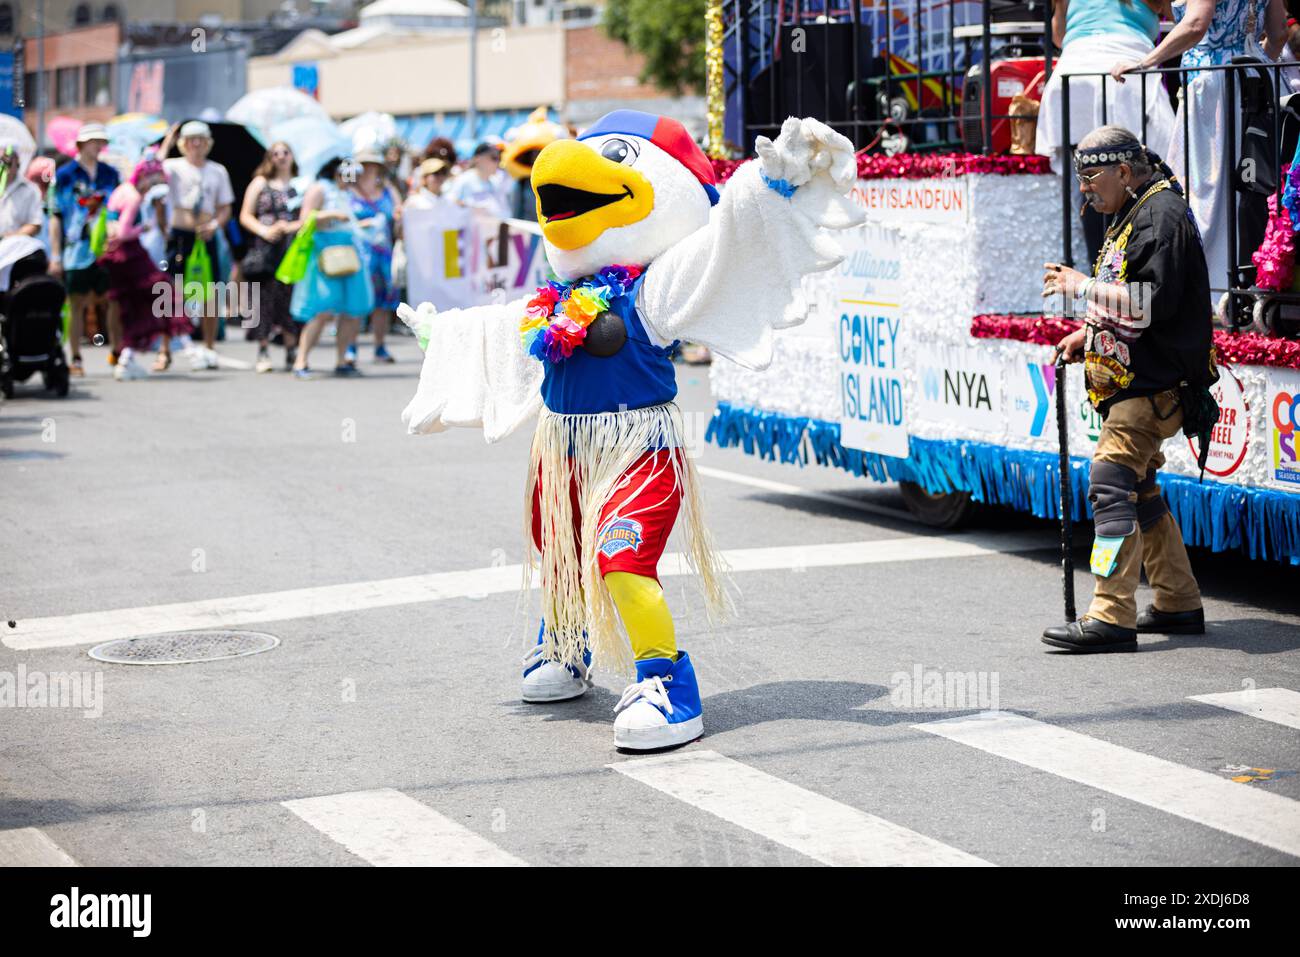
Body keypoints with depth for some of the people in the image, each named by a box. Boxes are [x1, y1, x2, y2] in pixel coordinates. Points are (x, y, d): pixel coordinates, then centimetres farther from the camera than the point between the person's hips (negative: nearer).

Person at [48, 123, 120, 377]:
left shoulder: (110, 174, 11)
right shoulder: (64, 175, 0)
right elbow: (55, 217, -1)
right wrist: (55, 256, -5)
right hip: (76, 249, -3)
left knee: (114, 302, 1)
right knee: (77, 304, -1)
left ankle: (118, 352, 12)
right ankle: (75, 359, 4)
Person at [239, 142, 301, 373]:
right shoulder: (260, 183, 13)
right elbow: (245, 216, 9)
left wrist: (292, 226, -11)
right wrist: (264, 231, -8)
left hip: (293, 248, 0)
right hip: (265, 249, 0)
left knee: (291, 297, -4)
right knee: (264, 296, -4)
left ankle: (291, 352, 3)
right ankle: (263, 352, 2)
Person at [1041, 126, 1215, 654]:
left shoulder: (1162, 215, -13)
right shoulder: (1134, 215, 20)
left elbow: (1153, 303, -24)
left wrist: (1082, 285, -16)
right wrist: (1089, 332, 13)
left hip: (1152, 384, -11)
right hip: (1136, 381, 11)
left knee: (1112, 484, -16)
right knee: (1140, 491, 15)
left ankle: (1112, 617, -20)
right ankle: (1179, 604, 24)